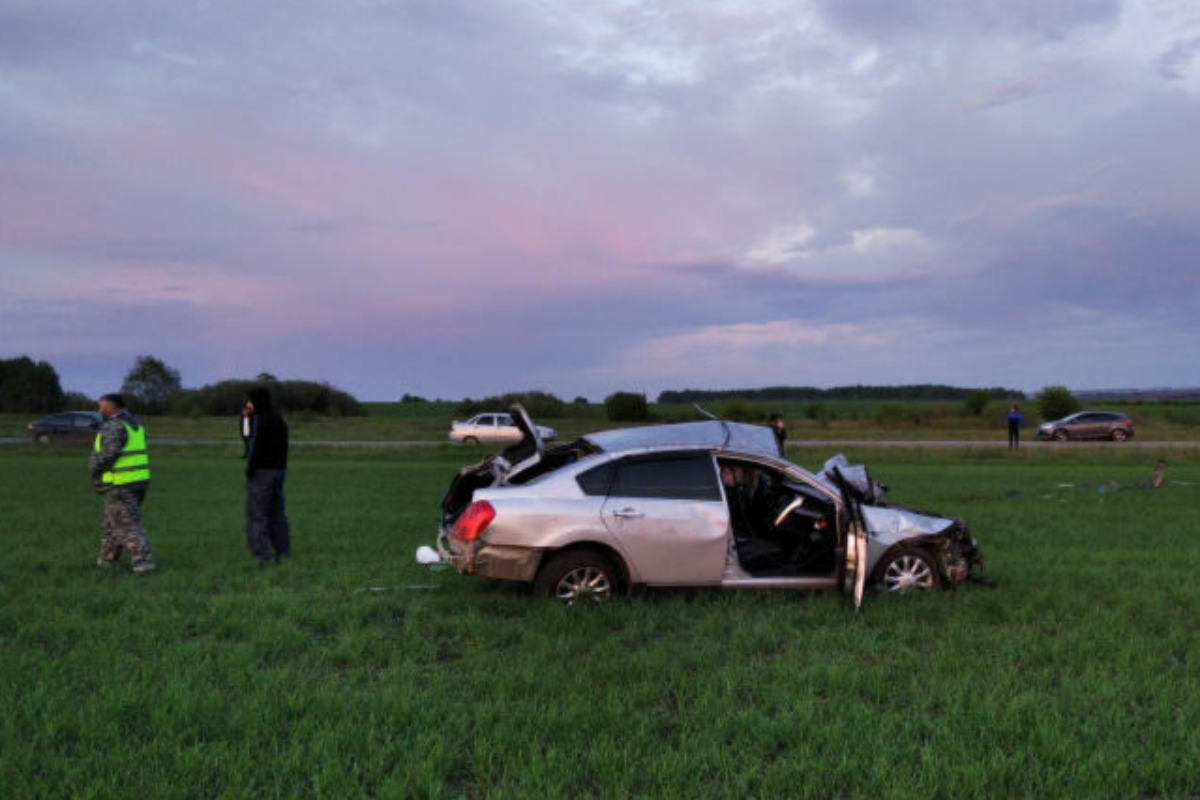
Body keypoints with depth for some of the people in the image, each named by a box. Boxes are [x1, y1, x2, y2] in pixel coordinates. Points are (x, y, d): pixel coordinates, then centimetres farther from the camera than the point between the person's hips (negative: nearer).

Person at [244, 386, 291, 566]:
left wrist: (250, 469, -13)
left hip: (261, 472, -9)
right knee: (277, 514, 14)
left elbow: (258, 447, -21)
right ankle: (284, 554, 15)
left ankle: (262, 556, -7)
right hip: (278, 470, 9)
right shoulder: (278, 419, 15)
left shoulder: (262, 420, -14)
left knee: (256, 516, -5)